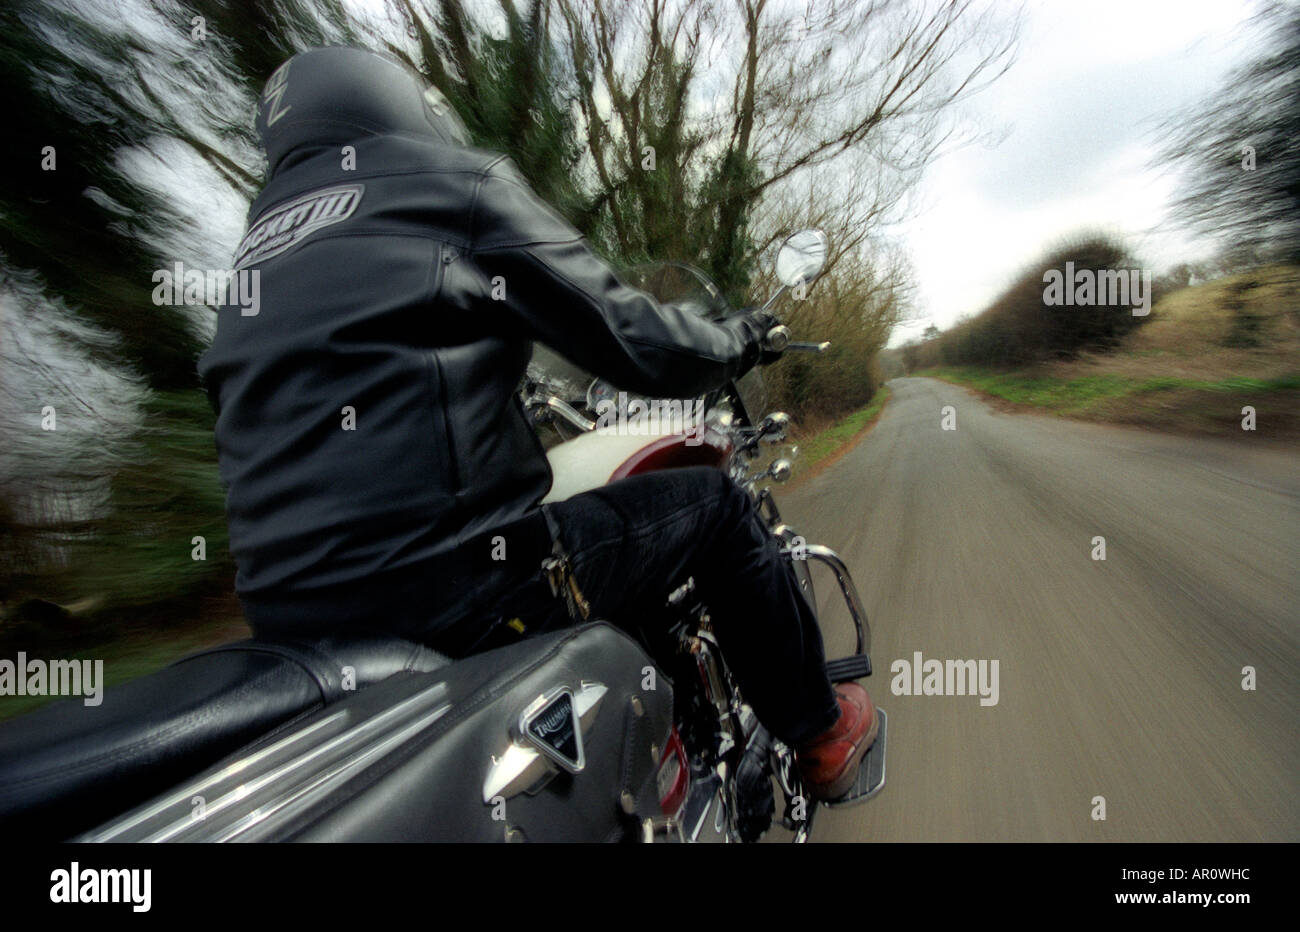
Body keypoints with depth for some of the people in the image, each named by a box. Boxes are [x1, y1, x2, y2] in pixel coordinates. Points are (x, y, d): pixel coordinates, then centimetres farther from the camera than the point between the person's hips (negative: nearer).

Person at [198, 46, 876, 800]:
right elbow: (626, 335, -6)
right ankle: (822, 733, 25)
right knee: (715, 504, 6)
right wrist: (736, 342, 14)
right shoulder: (453, 180, 0)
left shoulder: (256, 260, 21)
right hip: (454, 586, -8)